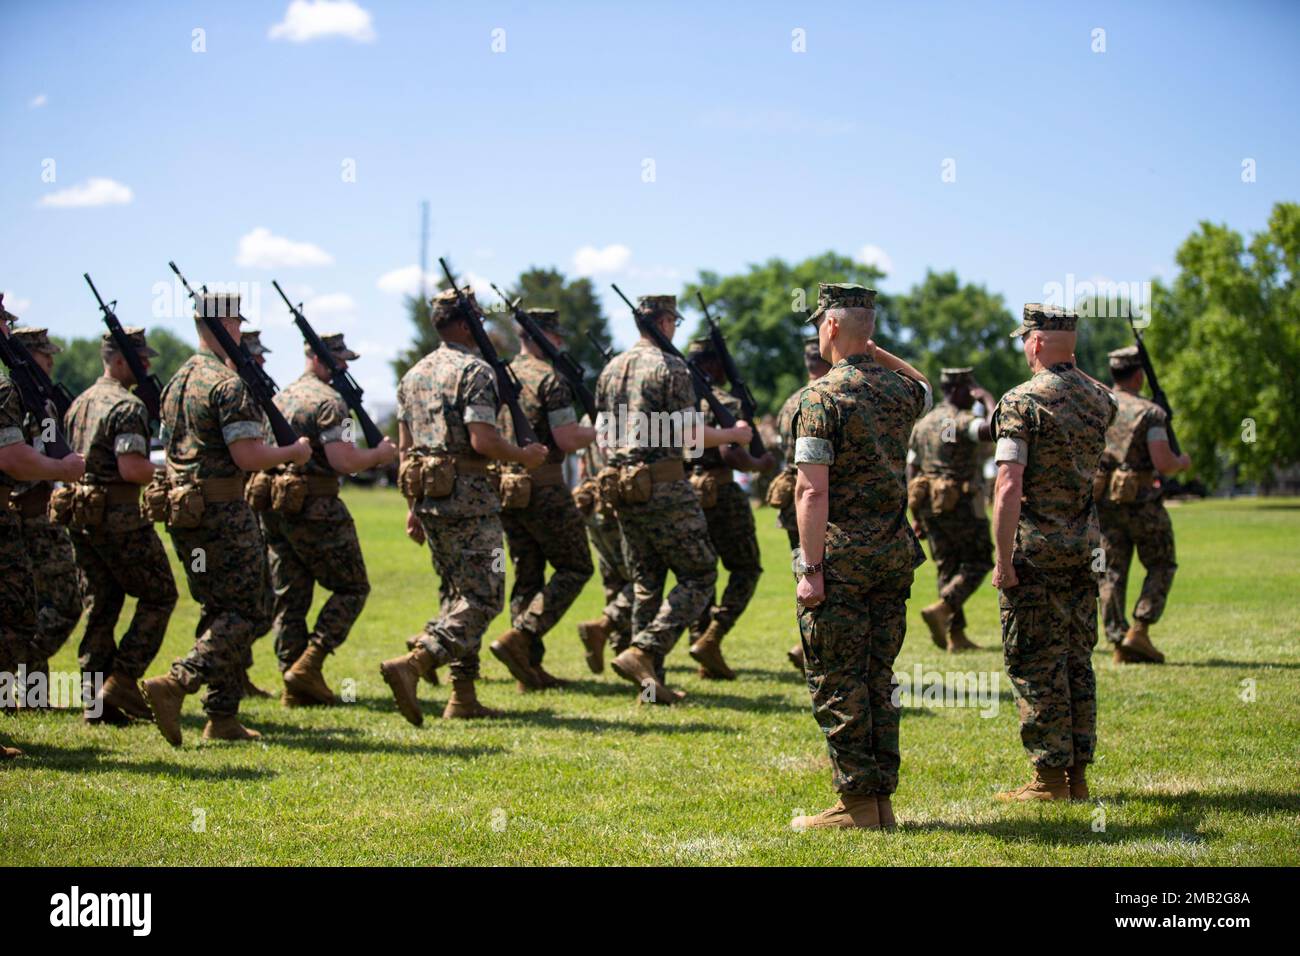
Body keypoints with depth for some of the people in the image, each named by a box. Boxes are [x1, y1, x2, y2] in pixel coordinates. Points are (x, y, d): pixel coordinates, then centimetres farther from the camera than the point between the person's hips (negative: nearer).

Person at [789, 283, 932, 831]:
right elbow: (925, 387, 36)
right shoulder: (901, 390, 7)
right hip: (894, 551, 6)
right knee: (878, 677, 12)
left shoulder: (821, 395, -12)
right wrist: (875, 352, 25)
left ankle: (857, 803, -1)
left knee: (836, 682, 0)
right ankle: (882, 799, 14)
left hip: (841, 556, -6)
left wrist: (810, 568, -16)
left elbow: (813, 489, -17)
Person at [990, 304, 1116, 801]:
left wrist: (1003, 559, -16)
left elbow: (1009, 488, -20)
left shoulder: (1022, 402, -13)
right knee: (1077, 661, 12)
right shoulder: (1100, 399, 8)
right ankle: (1078, 772, 16)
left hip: (1036, 553, -7)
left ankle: (1050, 776, 0)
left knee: (1035, 665, -1)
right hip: (1085, 549, 7)